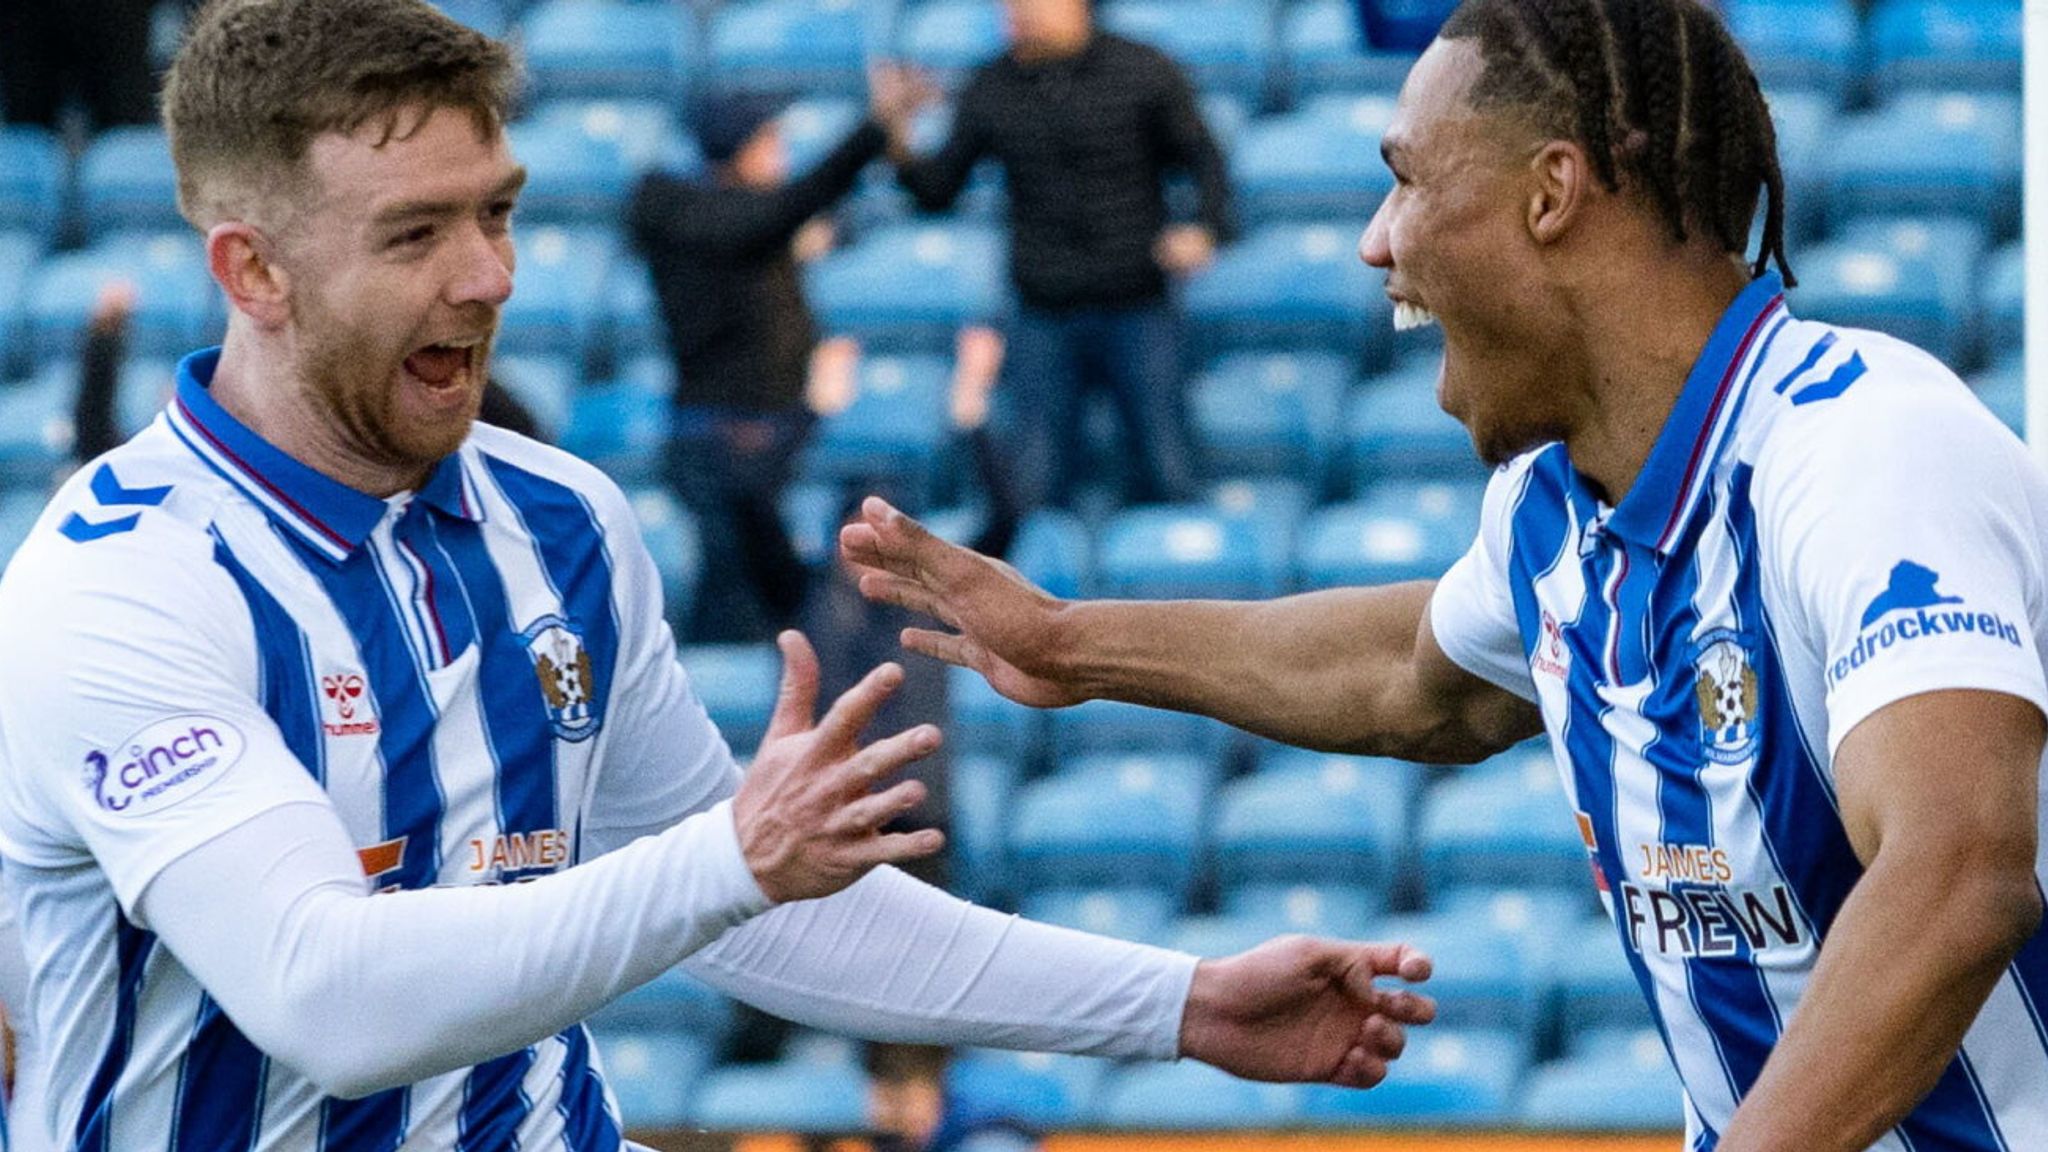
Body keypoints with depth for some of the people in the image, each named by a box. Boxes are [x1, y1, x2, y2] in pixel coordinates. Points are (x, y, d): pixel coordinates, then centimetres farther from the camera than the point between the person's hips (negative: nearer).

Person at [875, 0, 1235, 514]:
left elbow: (1205, 162, 5)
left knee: (1169, 482, -1)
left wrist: (1208, 230, -14)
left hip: (1139, 308, -2)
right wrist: (897, 134, -8)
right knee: (1033, 490, -1)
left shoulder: (1144, 73, -1)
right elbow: (937, 190, 10)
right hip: (1043, 317, 2)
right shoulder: (990, 91, 6)